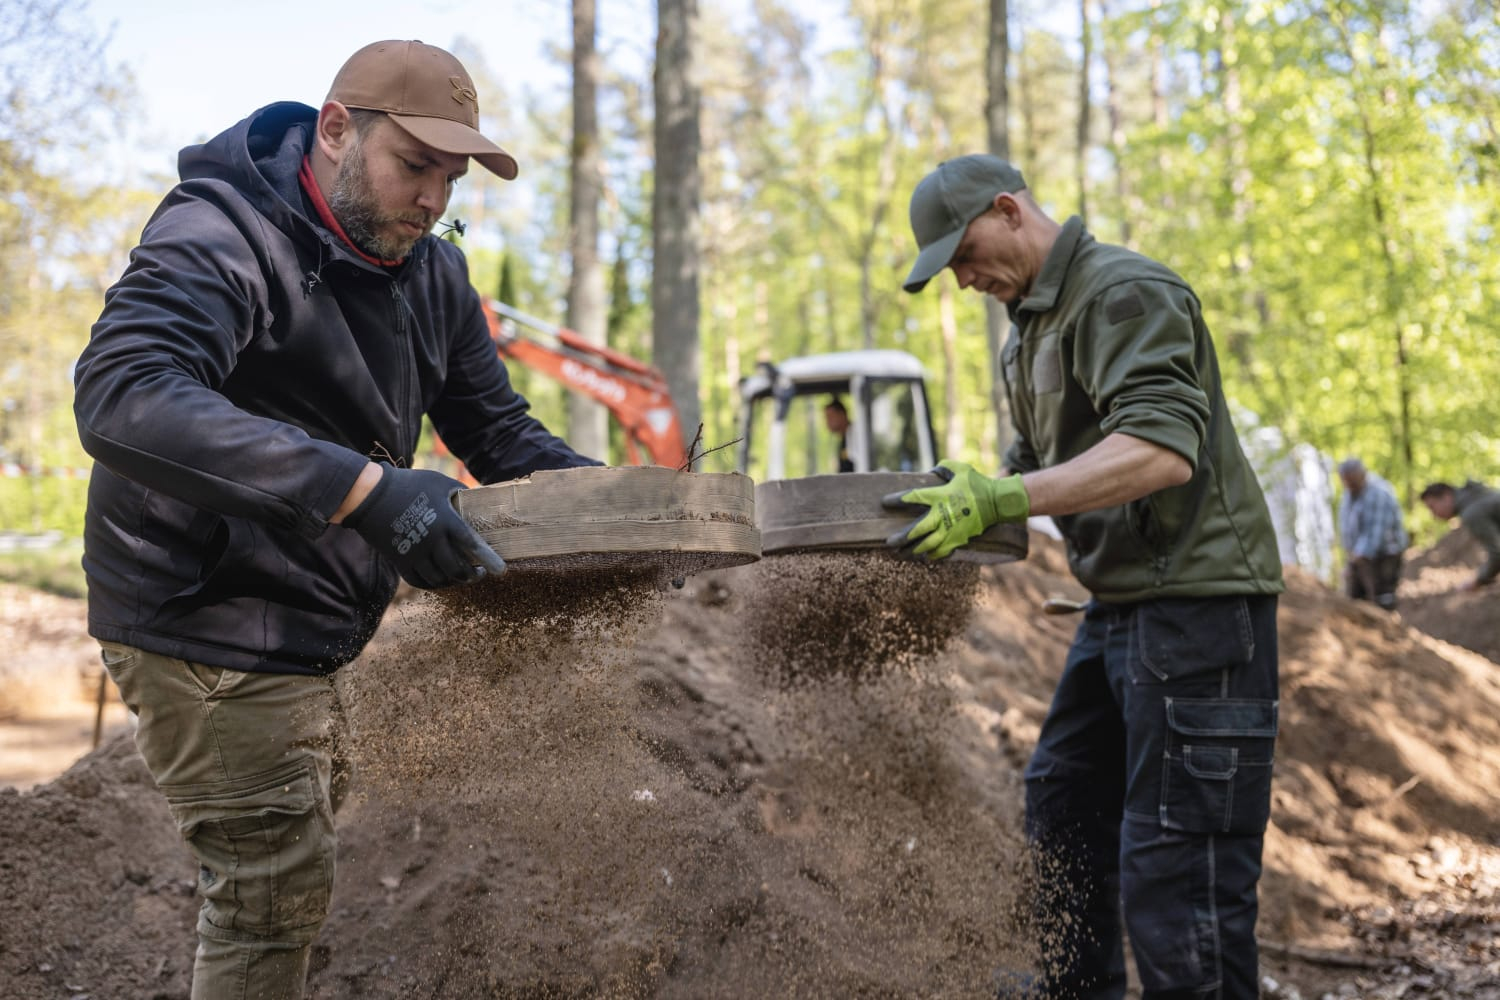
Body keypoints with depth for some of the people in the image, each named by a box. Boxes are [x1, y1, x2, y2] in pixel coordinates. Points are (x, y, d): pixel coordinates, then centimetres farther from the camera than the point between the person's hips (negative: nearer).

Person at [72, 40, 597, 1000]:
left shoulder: (432, 273, 4)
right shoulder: (221, 234, -22)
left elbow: (500, 431, 11)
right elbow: (124, 398, -40)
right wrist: (362, 487, -48)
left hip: (302, 626, 9)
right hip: (209, 621, -9)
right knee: (282, 884, -6)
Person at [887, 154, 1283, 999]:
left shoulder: (1126, 294, -15)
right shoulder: (1035, 322, 17)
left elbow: (1163, 447, -29)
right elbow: (1040, 460, 23)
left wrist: (999, 502, -34)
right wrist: (959, 510, 6)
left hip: (1198, 603, -11)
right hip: (1121, 604, 11)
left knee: (1173, 867, -10)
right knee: (1065, 796, 21)